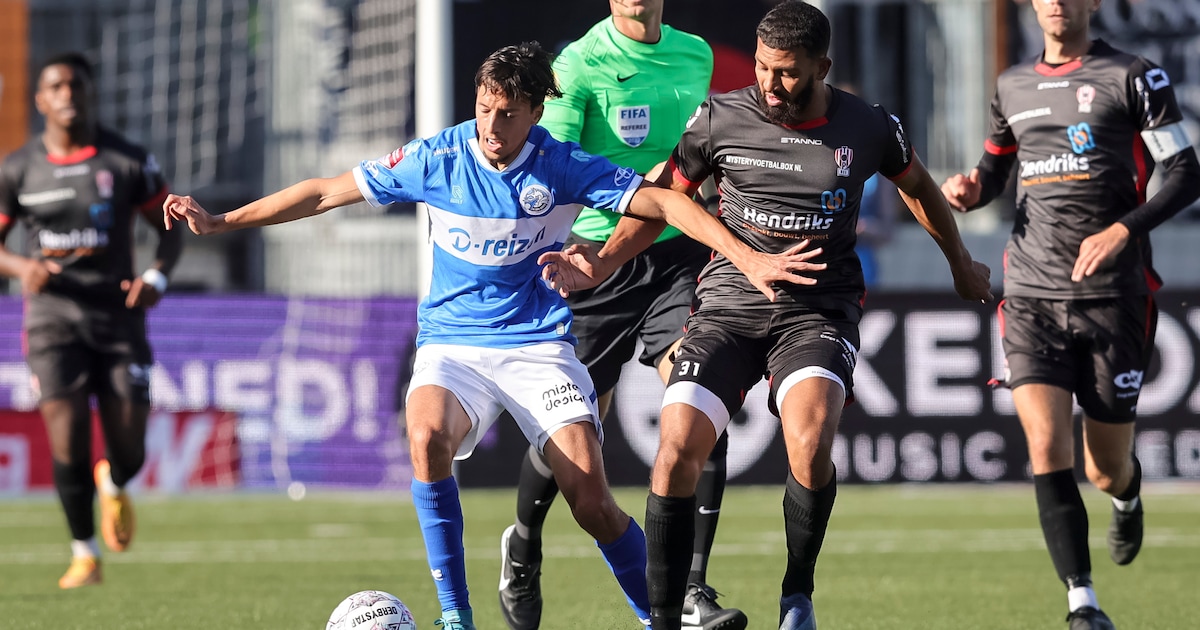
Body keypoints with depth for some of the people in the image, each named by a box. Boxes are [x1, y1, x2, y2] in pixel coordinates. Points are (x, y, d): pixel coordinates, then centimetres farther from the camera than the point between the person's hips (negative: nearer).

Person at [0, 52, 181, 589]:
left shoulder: (128, 162, 1)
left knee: (129, 453, -2)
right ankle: (84, 554, 8)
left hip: (118, 316, 0)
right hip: (54, 318, 0)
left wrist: (156, 278, -12)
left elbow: (170, 231, 8)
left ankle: (114, 486, 37)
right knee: (67, 442, -12)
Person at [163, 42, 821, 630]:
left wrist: (749, 258, -18)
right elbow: (327, 192, 2)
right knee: (428, 436, -34)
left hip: (539, 345, -1)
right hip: (451, 345, 1)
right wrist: (220, 222, 1)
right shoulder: (436, 159, -4)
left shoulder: (563, 166, -7)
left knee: (592, 504, -15)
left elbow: (662, 202, -8)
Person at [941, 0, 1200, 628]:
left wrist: (1124, 230, -19)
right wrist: (971, 189, 3)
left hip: (1113, 294, -3)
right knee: (1047, 447, -16)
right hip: (1031, 294, 3)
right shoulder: (1012, 86, 13)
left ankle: (1128, 495, 45)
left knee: (1106, 468, 6)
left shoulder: (1133, 77, -1)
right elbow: (995, 167, 27)